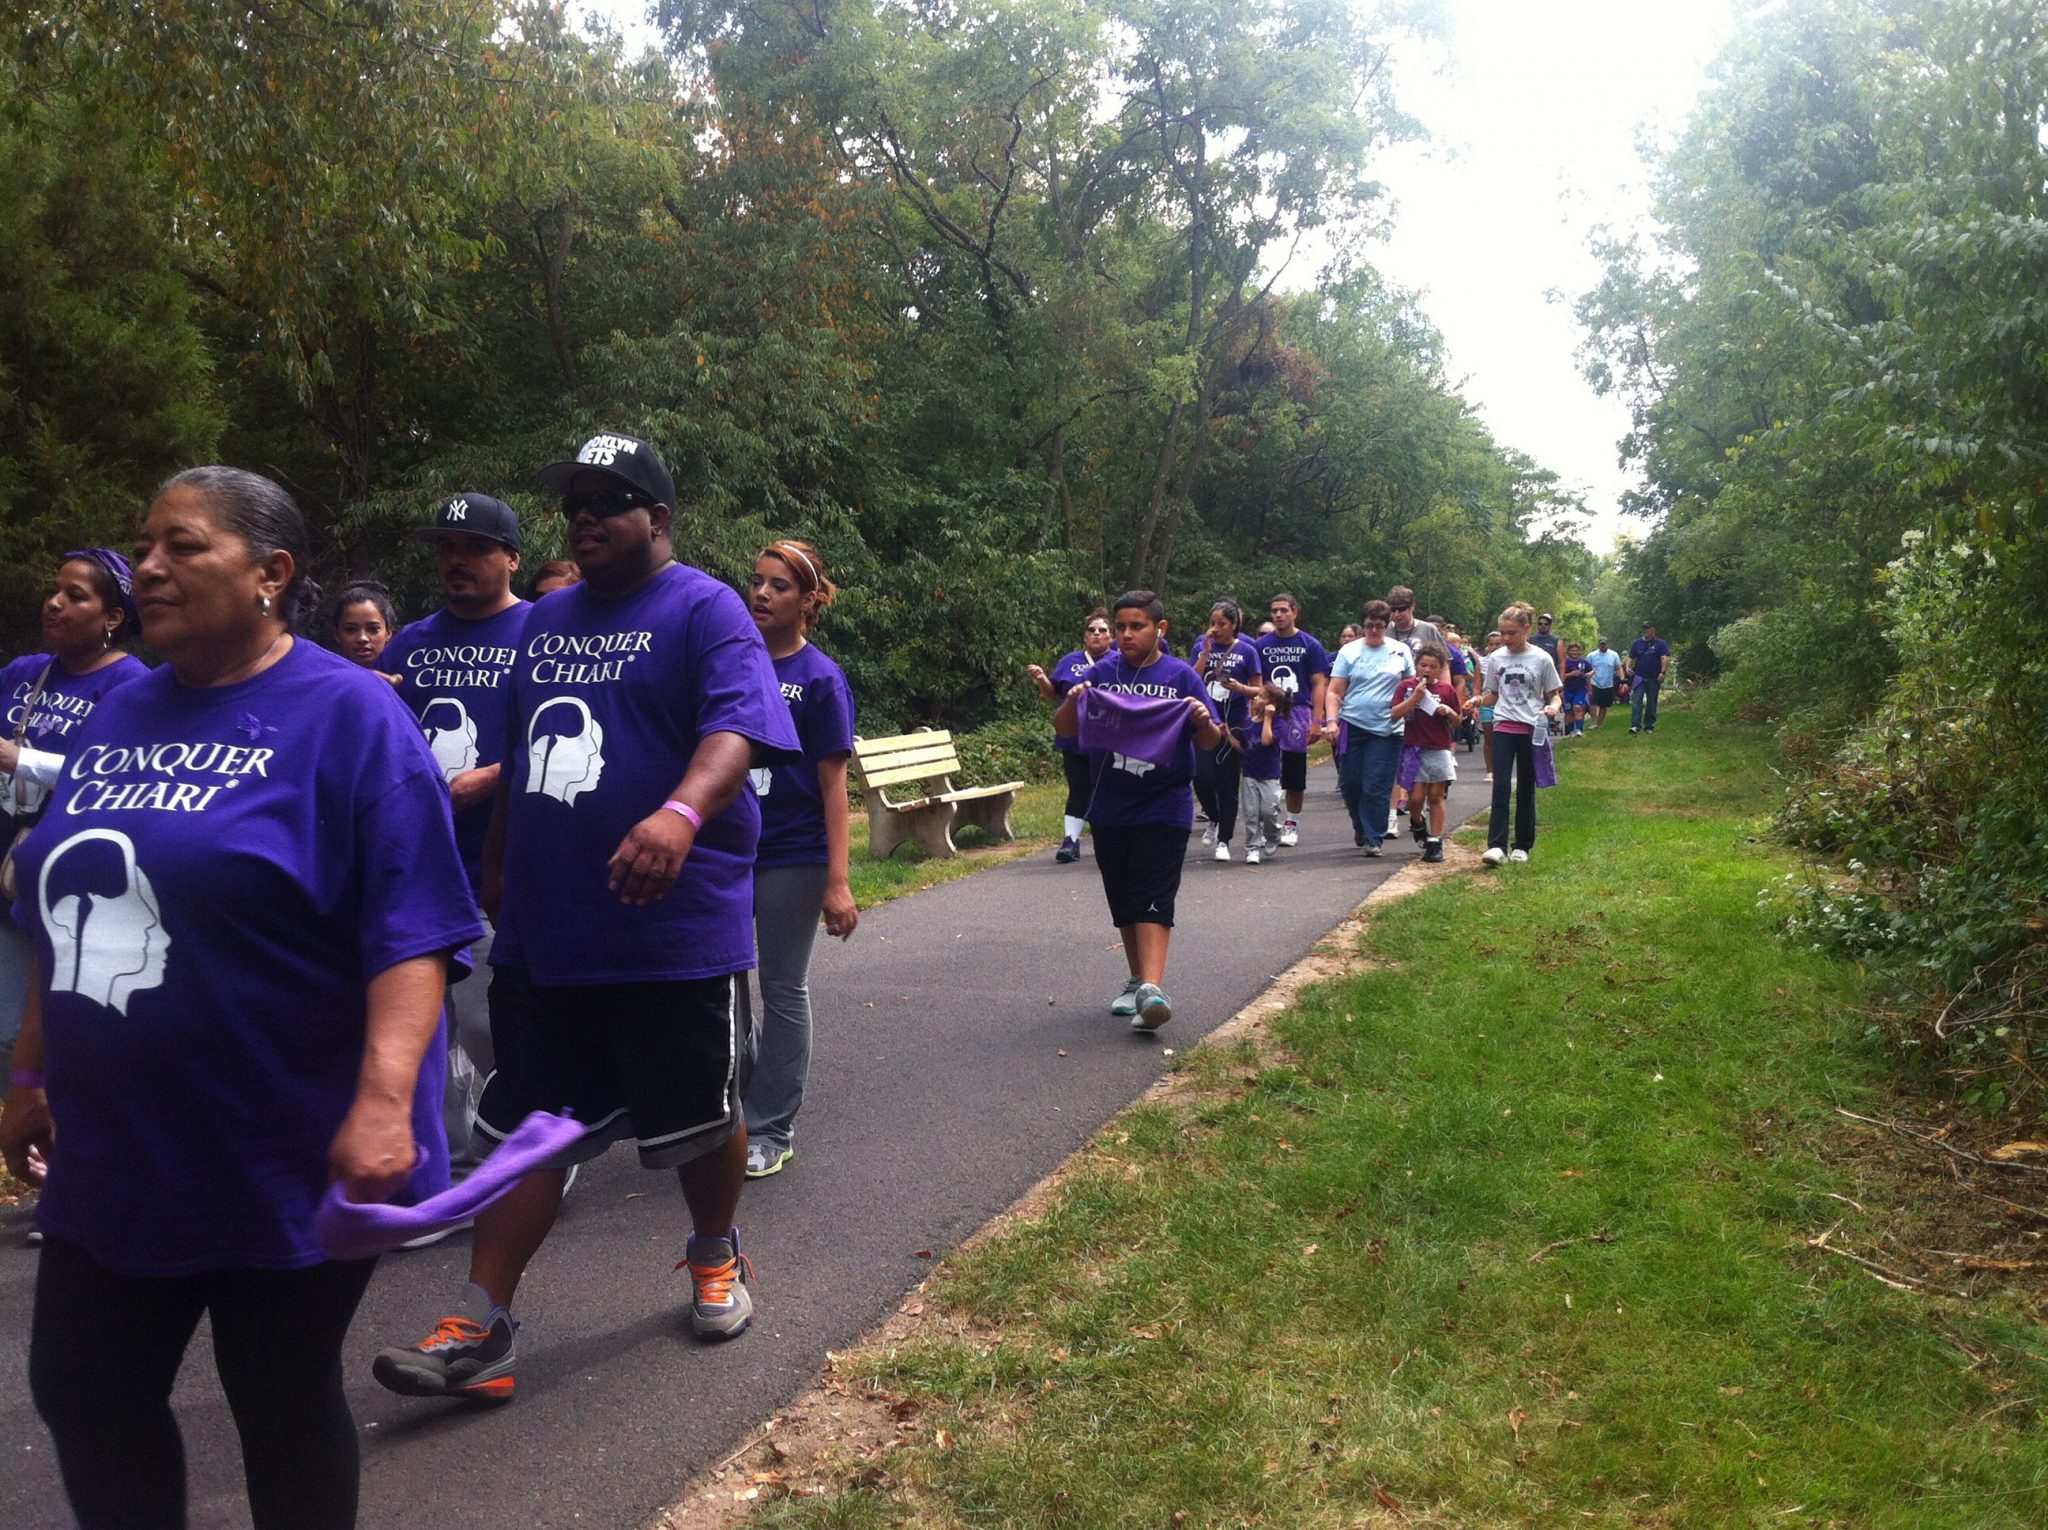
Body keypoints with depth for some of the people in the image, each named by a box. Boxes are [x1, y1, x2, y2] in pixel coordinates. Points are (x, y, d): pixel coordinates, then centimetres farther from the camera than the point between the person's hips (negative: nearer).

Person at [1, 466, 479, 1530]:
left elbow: (409, 932, -19)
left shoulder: (348, 715, -12)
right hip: (112, 1156, 7)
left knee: (283, 1405, 11)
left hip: (289, 1161, -6)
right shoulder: (119, 715, 9)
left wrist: (383, 1101, -29)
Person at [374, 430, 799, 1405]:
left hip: (673, 930, -5)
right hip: (544, 930, 6)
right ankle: (479, 1331, 13)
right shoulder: (547, 619, 15)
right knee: (527, 1125, 8)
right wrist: (497, 866, 26)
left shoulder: (706, 612, -8)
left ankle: (716, 1259, 38)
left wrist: (682, 813, -44)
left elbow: (737, 727, -25)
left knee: (698, 1116, 12)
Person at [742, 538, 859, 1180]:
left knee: (784, 991, 6)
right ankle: (736, 1103, 28)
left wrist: (838, 883, -14)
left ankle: (771, 1129, 19)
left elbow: (833, 786, -9)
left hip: (792, 856, -4)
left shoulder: (820, 680, -7)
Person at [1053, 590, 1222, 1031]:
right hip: (1109, 808, 3)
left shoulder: (1181, 676, -3)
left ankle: (1152, 988, -18)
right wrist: (1073, 701, -19)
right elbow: (1064, 730, 1)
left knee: (1153, 900, -11)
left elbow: (1211, 742, 0)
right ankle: (1137, 981, 28)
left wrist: (1203, 721, -22)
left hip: (1164, 808, -3)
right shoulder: (1102, 672, 1)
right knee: (1123, 901, 14)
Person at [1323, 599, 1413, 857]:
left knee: (1376, 787, -5)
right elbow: (1334, 692, 1)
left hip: (1386, 730, -1)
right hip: (1351, 726, 1)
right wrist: (1331, 721, -13)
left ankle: (1372, 838, 4)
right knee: (1350, 782, 3)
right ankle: (1360, 828, 27)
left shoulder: (1401, 651, 7)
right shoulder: (1349, 651, 4)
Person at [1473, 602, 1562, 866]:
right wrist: (1479, 700, -8)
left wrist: (1552, 707, -19)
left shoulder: (1541, 659, -3)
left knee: (1526, 790, 7)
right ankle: (1496, 846, -11)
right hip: (1504, 728, 1)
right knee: (1500, 787, -8)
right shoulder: (1496, 658, 3)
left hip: (1531, 730, -1)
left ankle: (1522, 846, 18)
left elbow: (1555, 694, 3)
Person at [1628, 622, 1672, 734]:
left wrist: (1663, 672, -20)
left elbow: (1665, 658, -7)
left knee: (1652, 703, 7)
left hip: (1654, 678, -1)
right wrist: (1628, 667, -8)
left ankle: (1649, 726, 15)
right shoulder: (1637, 643, 10)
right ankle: (1635, 725, -18)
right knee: (1636, 701, -12)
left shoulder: (1660, 644, 2)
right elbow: (1631, 658, 12)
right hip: (1639, 677, 1)